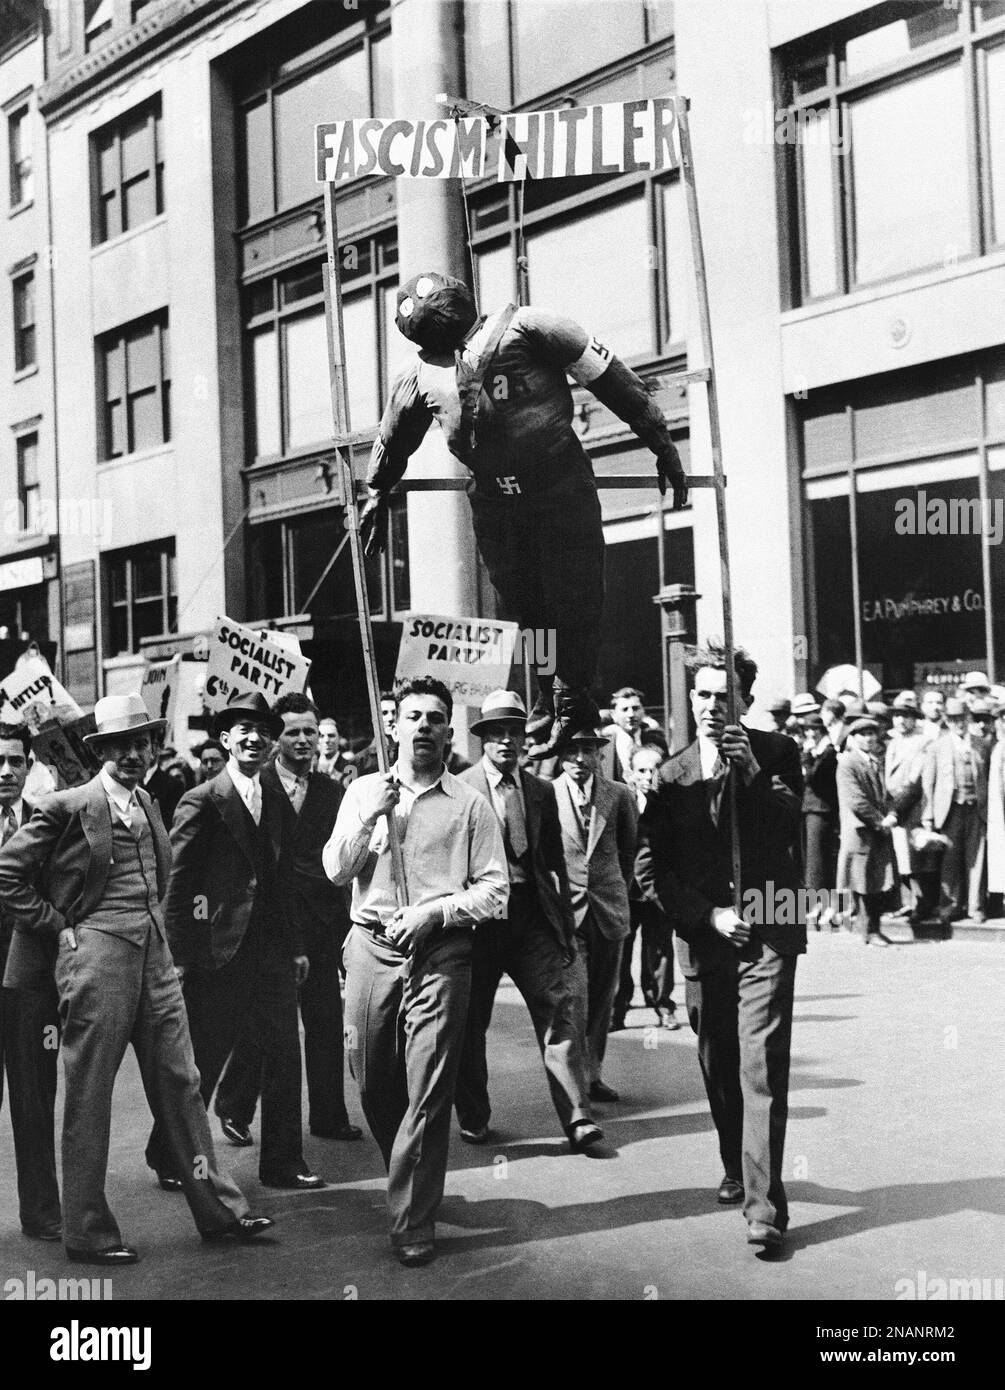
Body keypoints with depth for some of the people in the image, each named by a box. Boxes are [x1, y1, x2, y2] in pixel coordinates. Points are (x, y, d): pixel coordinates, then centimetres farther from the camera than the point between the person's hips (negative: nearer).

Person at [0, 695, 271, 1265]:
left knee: (181, 1083, 9)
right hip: (97, 956, -6)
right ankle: (88, 1231, 11)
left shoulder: (149, 803, 14)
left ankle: (218, 1207, 17)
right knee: (89, 1094, 2)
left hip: (155, 954, 6)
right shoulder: (70, 807, -7)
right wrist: (55, 924, -5)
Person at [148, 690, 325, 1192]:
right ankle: (169, 1156, 22)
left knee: (284, 1057, 7)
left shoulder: (279, 804, 13)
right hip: (219, 952, -6)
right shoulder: (201, 802, -6)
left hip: (273, 952, 6)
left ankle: (282, 1163, 18)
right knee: (201, 1062, 5)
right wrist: (180, 953, -10)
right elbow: (176, 883, -7)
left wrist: (295, 946, 13)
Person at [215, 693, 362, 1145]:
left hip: (321, 921, 4)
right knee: (257, 1022, 2)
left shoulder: (332, 792, 10)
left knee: (326, 1023, 6)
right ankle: (234, 1111, 19)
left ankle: (328, 1117, 18)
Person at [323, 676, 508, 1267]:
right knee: (373, 1082, 10)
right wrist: (371, 816, -8)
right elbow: (335, 870, 5)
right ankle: (410, 1182, 35)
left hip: (440, 952, -3)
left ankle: (414, 1223, 2)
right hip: (373, 947, 3)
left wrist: (435, 911, -12)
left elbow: (495, 888, 1)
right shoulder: (363, 792, 12)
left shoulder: (470, 803, 4)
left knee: (428, 1091, -7)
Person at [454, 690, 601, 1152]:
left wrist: (565, 923, 9)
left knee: (562, 1005, -10)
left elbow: (555, 862, 14)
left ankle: (576, 1118, -9)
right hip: (478, 915, -2)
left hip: (533, 914, 2)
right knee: (470, 1022, 6)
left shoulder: (542, 791, 12)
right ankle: (473, 1119, 22)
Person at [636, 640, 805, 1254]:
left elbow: (788, 830, -12)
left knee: (762, 1067, -10)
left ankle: (765, 1204, -10)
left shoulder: (777, 753, 1)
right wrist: (708, 914, -7)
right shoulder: (671, 775, 6)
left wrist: (750, 770, -21)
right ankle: (737, 1169, 33)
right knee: (718, 1065, 13)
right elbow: (652, 867, 3)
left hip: (766, 933, -3)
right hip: (703, 934, 3)